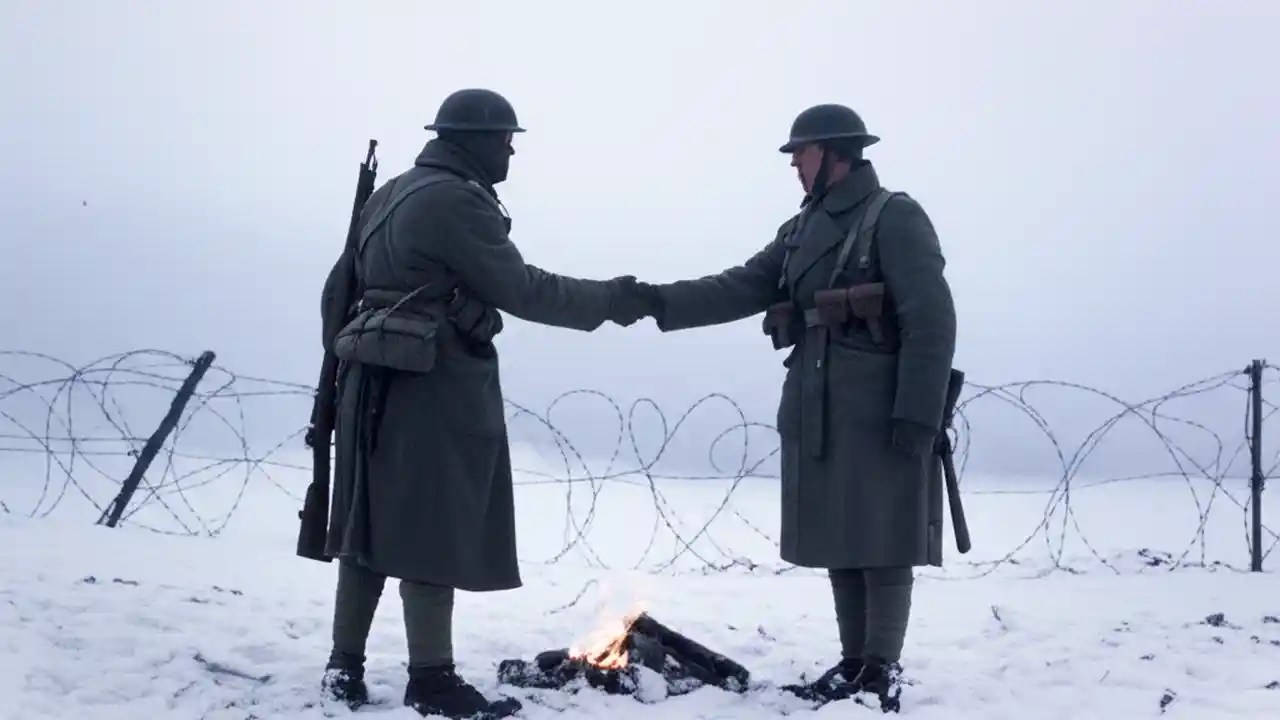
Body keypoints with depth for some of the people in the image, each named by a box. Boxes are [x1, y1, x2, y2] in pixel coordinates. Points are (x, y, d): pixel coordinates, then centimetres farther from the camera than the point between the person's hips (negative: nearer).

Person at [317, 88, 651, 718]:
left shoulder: (391, 195, 17)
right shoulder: (457, 201, -13)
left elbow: (341, 284, 19)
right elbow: (521, 290, -14)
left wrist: (343, 359, 23)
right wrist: (610, 300, -6)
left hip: (377, 379, 9)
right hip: (436, 385, -9)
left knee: (372, 520, 11)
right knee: (433, 528, -5)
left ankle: (345, 667, 14)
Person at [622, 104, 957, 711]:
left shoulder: (895, 218, -7)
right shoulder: (802, 230, 17)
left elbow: (931, 322, -14)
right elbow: (741, 289, 10)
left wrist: (917, 415, -20)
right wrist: (661, 301, -3)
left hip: (881, 415, -8)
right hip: (815, 416, 8)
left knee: (882, 546, -3)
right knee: (839, 545, 11)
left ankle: (884, 671, 5)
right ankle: (854, 663, 19)